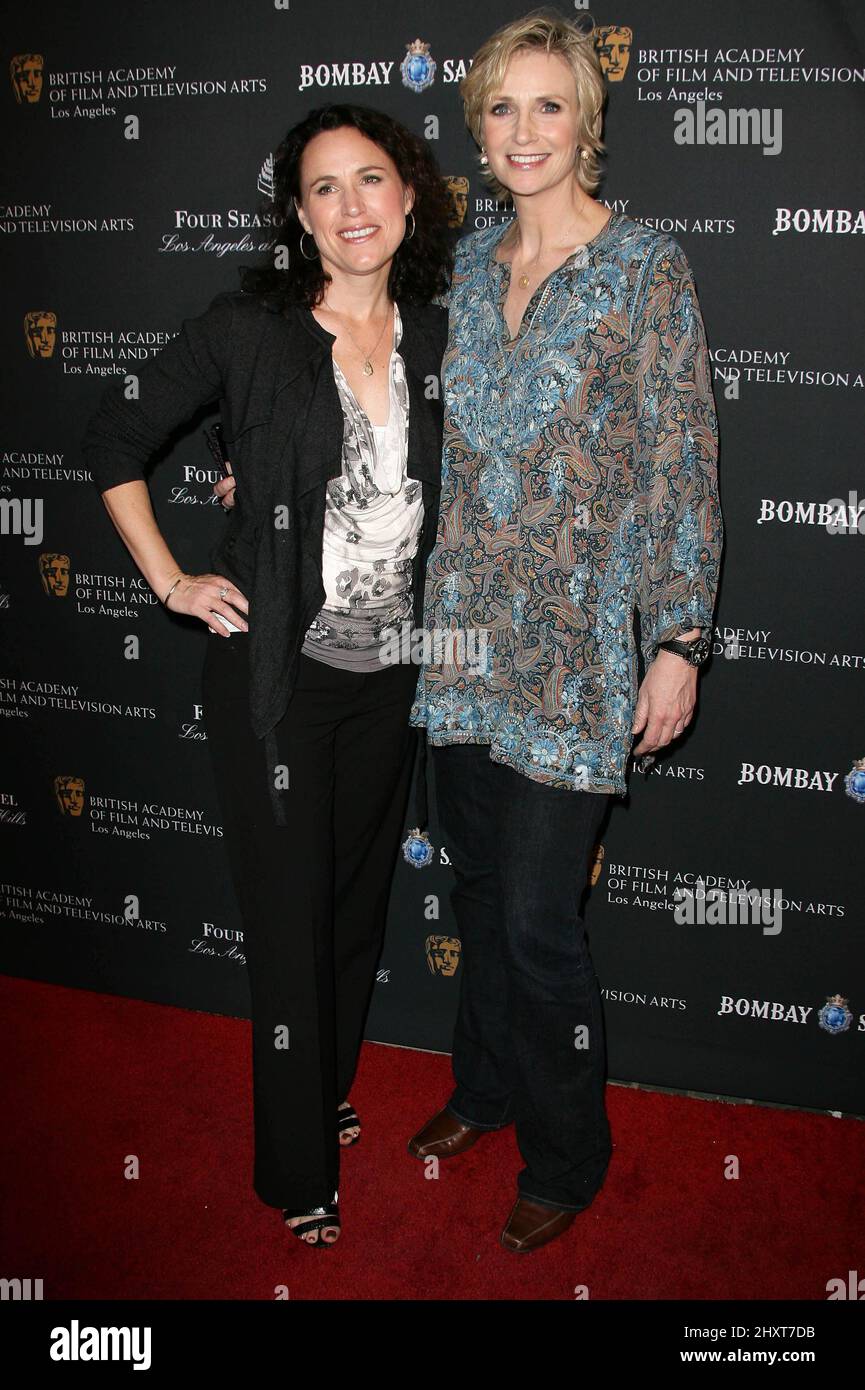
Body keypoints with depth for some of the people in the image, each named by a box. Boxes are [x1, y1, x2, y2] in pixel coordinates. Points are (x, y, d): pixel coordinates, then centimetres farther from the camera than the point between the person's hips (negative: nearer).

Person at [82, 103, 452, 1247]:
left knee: (360, 902, 19)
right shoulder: (249, 329, -11)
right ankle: (299, 1171, 25)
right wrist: (170, 581, -7)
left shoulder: (435, 338, 2)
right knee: (291, 917, 6)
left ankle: (329, 1094, 44)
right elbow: (113, 441, -3)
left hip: (393, 672, 5)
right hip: (278, 674, -4)